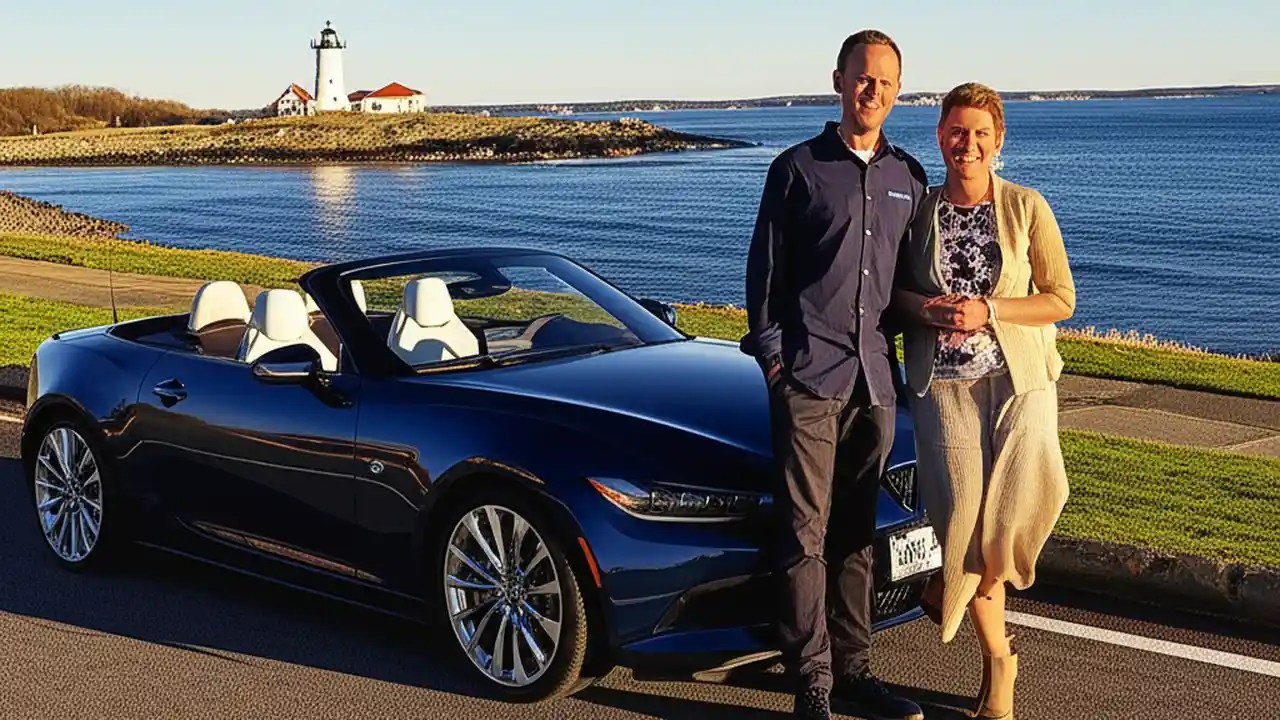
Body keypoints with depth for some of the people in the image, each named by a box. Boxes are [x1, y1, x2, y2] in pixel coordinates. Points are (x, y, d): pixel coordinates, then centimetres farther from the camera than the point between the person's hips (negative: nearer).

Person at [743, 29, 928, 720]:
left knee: (857, 531, 11)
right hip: (808, 374, -4)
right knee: (806, 531, -4)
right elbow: (764, 269, 1)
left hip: (876, 377, 4)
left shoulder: (909, 178, 13)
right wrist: (769, 352, -5)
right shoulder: (798, 167, 2)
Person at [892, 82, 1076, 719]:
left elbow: (1061, 299, 0)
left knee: (1019, 509, -13)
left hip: (1020, 378, 0)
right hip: (943, 381, 0)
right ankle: (997, 664, 10)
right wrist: (925, 308, -10)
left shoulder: (1027, 208, 1)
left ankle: (952, 584, 21)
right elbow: (892, 290, 12)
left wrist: (987, 312, -13)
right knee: (961, 513, -7)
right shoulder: (918, 210, 5)